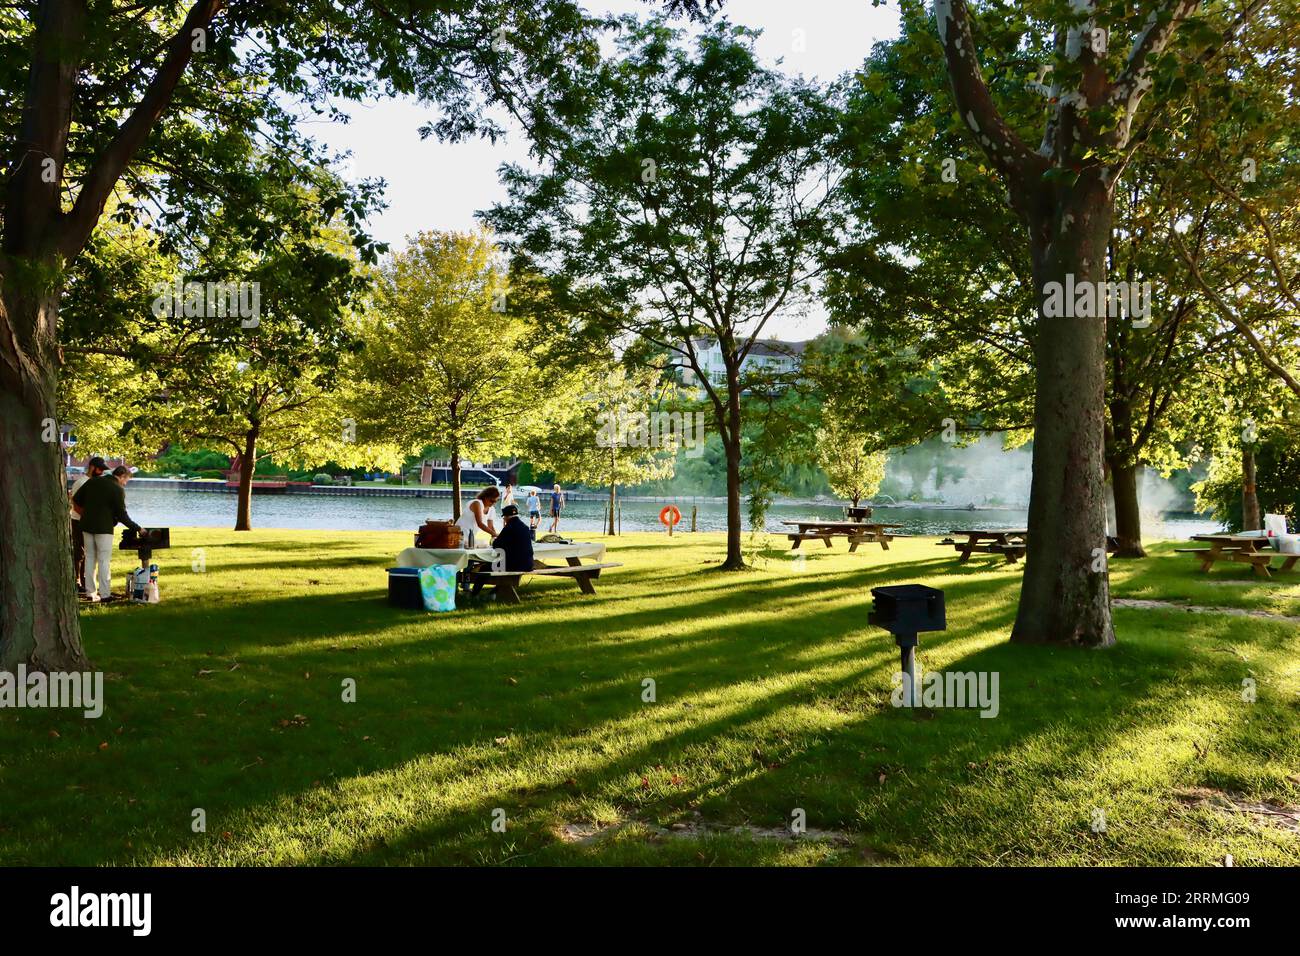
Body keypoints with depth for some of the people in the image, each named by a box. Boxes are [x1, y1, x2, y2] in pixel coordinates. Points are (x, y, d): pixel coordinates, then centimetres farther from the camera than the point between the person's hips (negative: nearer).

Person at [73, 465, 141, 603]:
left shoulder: (93, 481, 7)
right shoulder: (118, 489, -10)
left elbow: (76, 500, 9)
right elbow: (122, 516, -10)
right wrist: (137, 528, -1)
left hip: (87, 525, 6)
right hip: (104, 528, -6)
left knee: (90, 558, 11)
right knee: (104, 560, -1)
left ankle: (91, 593, 14)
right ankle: (105, 594, -2)